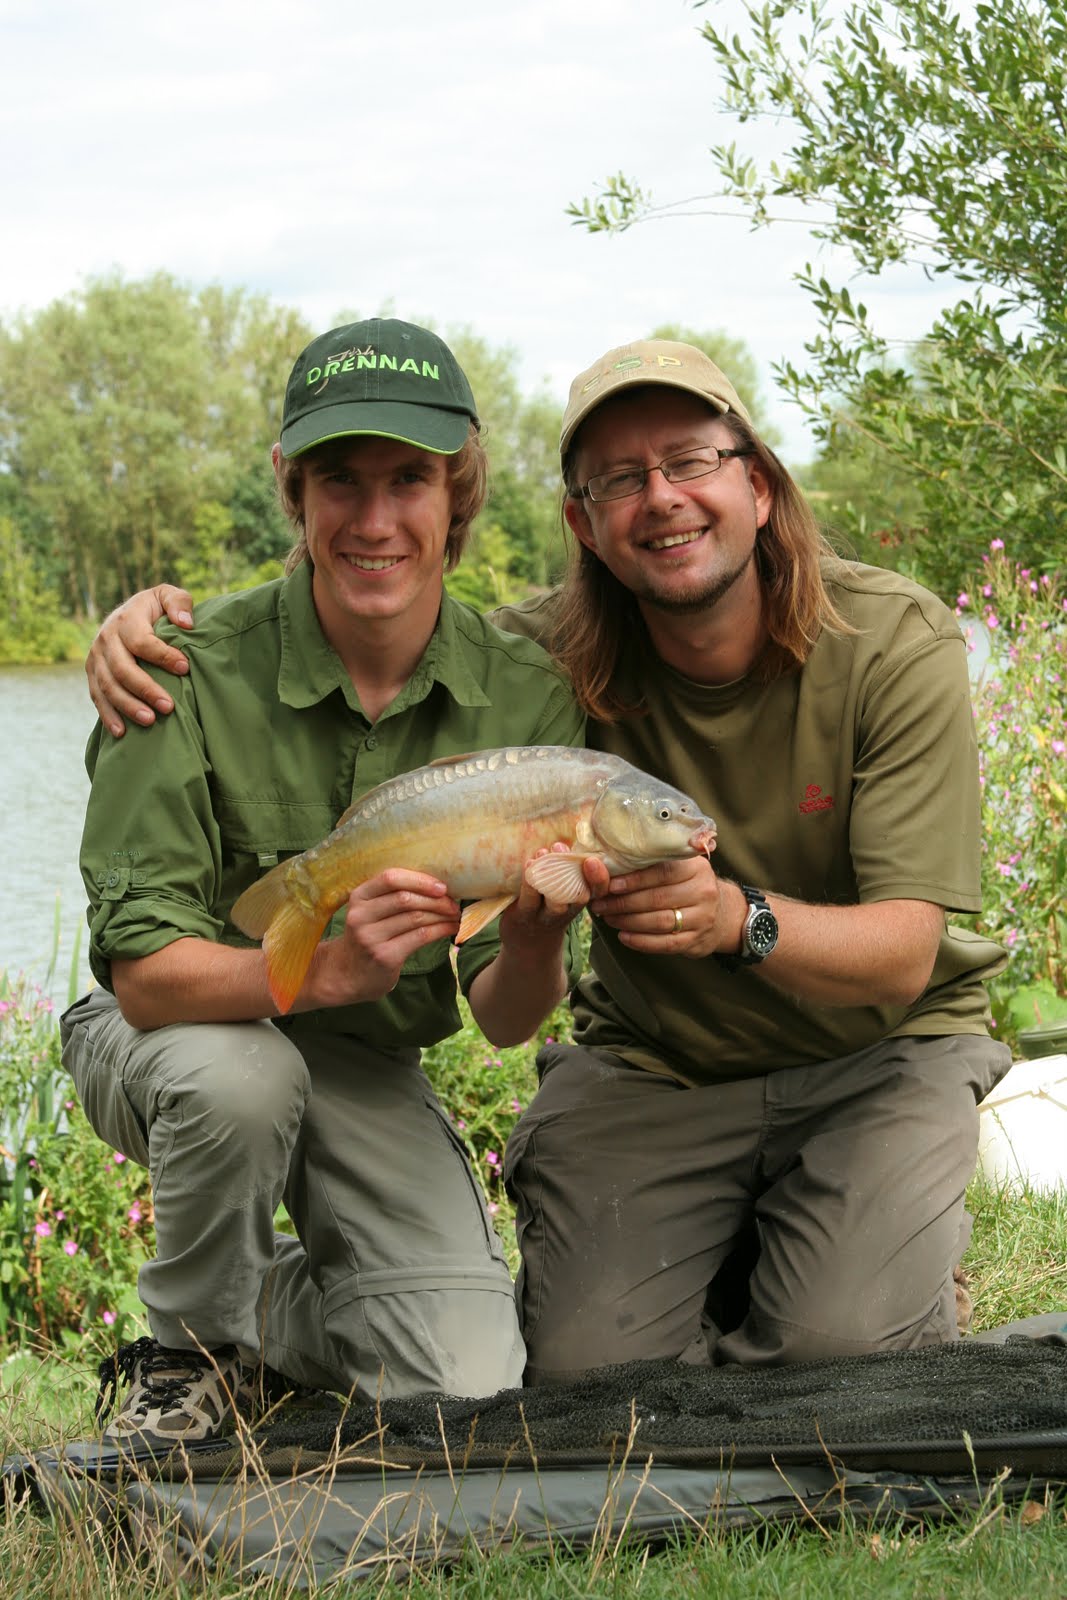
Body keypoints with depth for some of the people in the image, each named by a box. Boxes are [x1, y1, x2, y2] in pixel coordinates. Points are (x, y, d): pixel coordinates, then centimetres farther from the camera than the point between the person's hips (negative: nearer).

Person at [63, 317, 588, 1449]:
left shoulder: (523, 695, -13)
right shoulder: (194, 672, -22)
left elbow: (504, 1023, -11)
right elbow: (144, 972, -25)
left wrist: (532, 937, -35)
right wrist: (329, 968, -44)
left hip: (365, 1069, 3)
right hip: (167, 1033, -2)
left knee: (465, 1383, -14)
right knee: (239, 1077, -38)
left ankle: (275, 1301, 20)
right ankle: (191, 1338, -6)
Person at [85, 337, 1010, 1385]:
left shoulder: (897, 648, -19)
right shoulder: (555, 659, -15)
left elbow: (903, 954, -25)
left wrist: (738, 920, -45)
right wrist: (159, 615, -22)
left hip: (880, 1050, -2)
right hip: (653, 1063, 2)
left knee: (838, 1340, -24)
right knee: (584, 1363, -16)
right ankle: (728, 1251, 17)